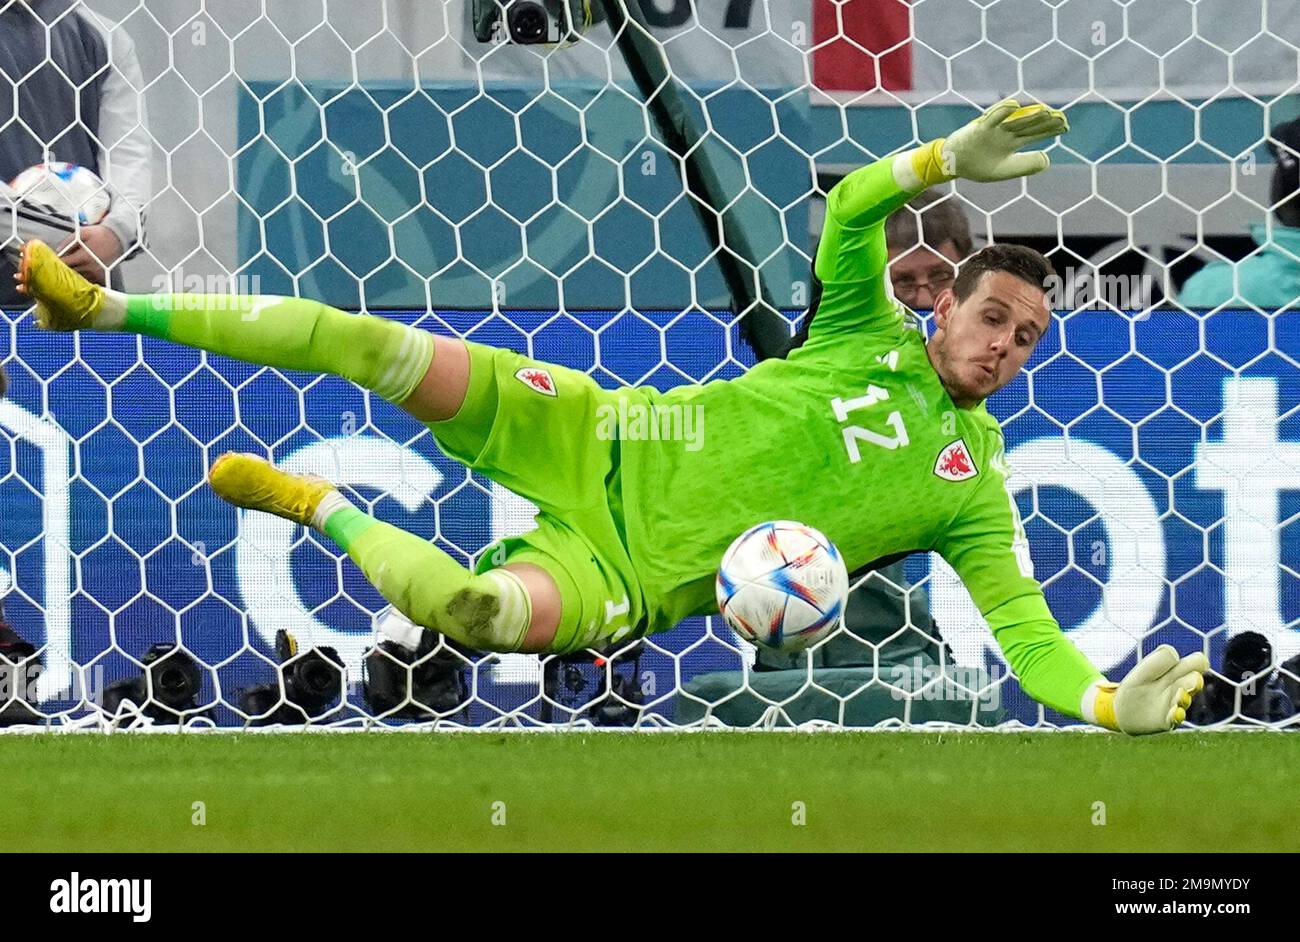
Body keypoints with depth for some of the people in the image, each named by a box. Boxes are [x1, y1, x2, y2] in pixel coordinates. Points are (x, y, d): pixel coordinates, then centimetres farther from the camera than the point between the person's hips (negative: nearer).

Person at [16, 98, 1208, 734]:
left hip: (628, 578, -2)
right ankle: (107, 307, -4)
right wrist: (954, 158, -22)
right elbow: (852, 210, -6)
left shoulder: (975, 494, 1)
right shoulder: (874, 337, 6)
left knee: (478, 608, -35)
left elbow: (1025, 625, -6)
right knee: (390, 352, -19)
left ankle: (321, 508, -1)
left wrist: (1113, 704, -25)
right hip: (609, 444, 2)